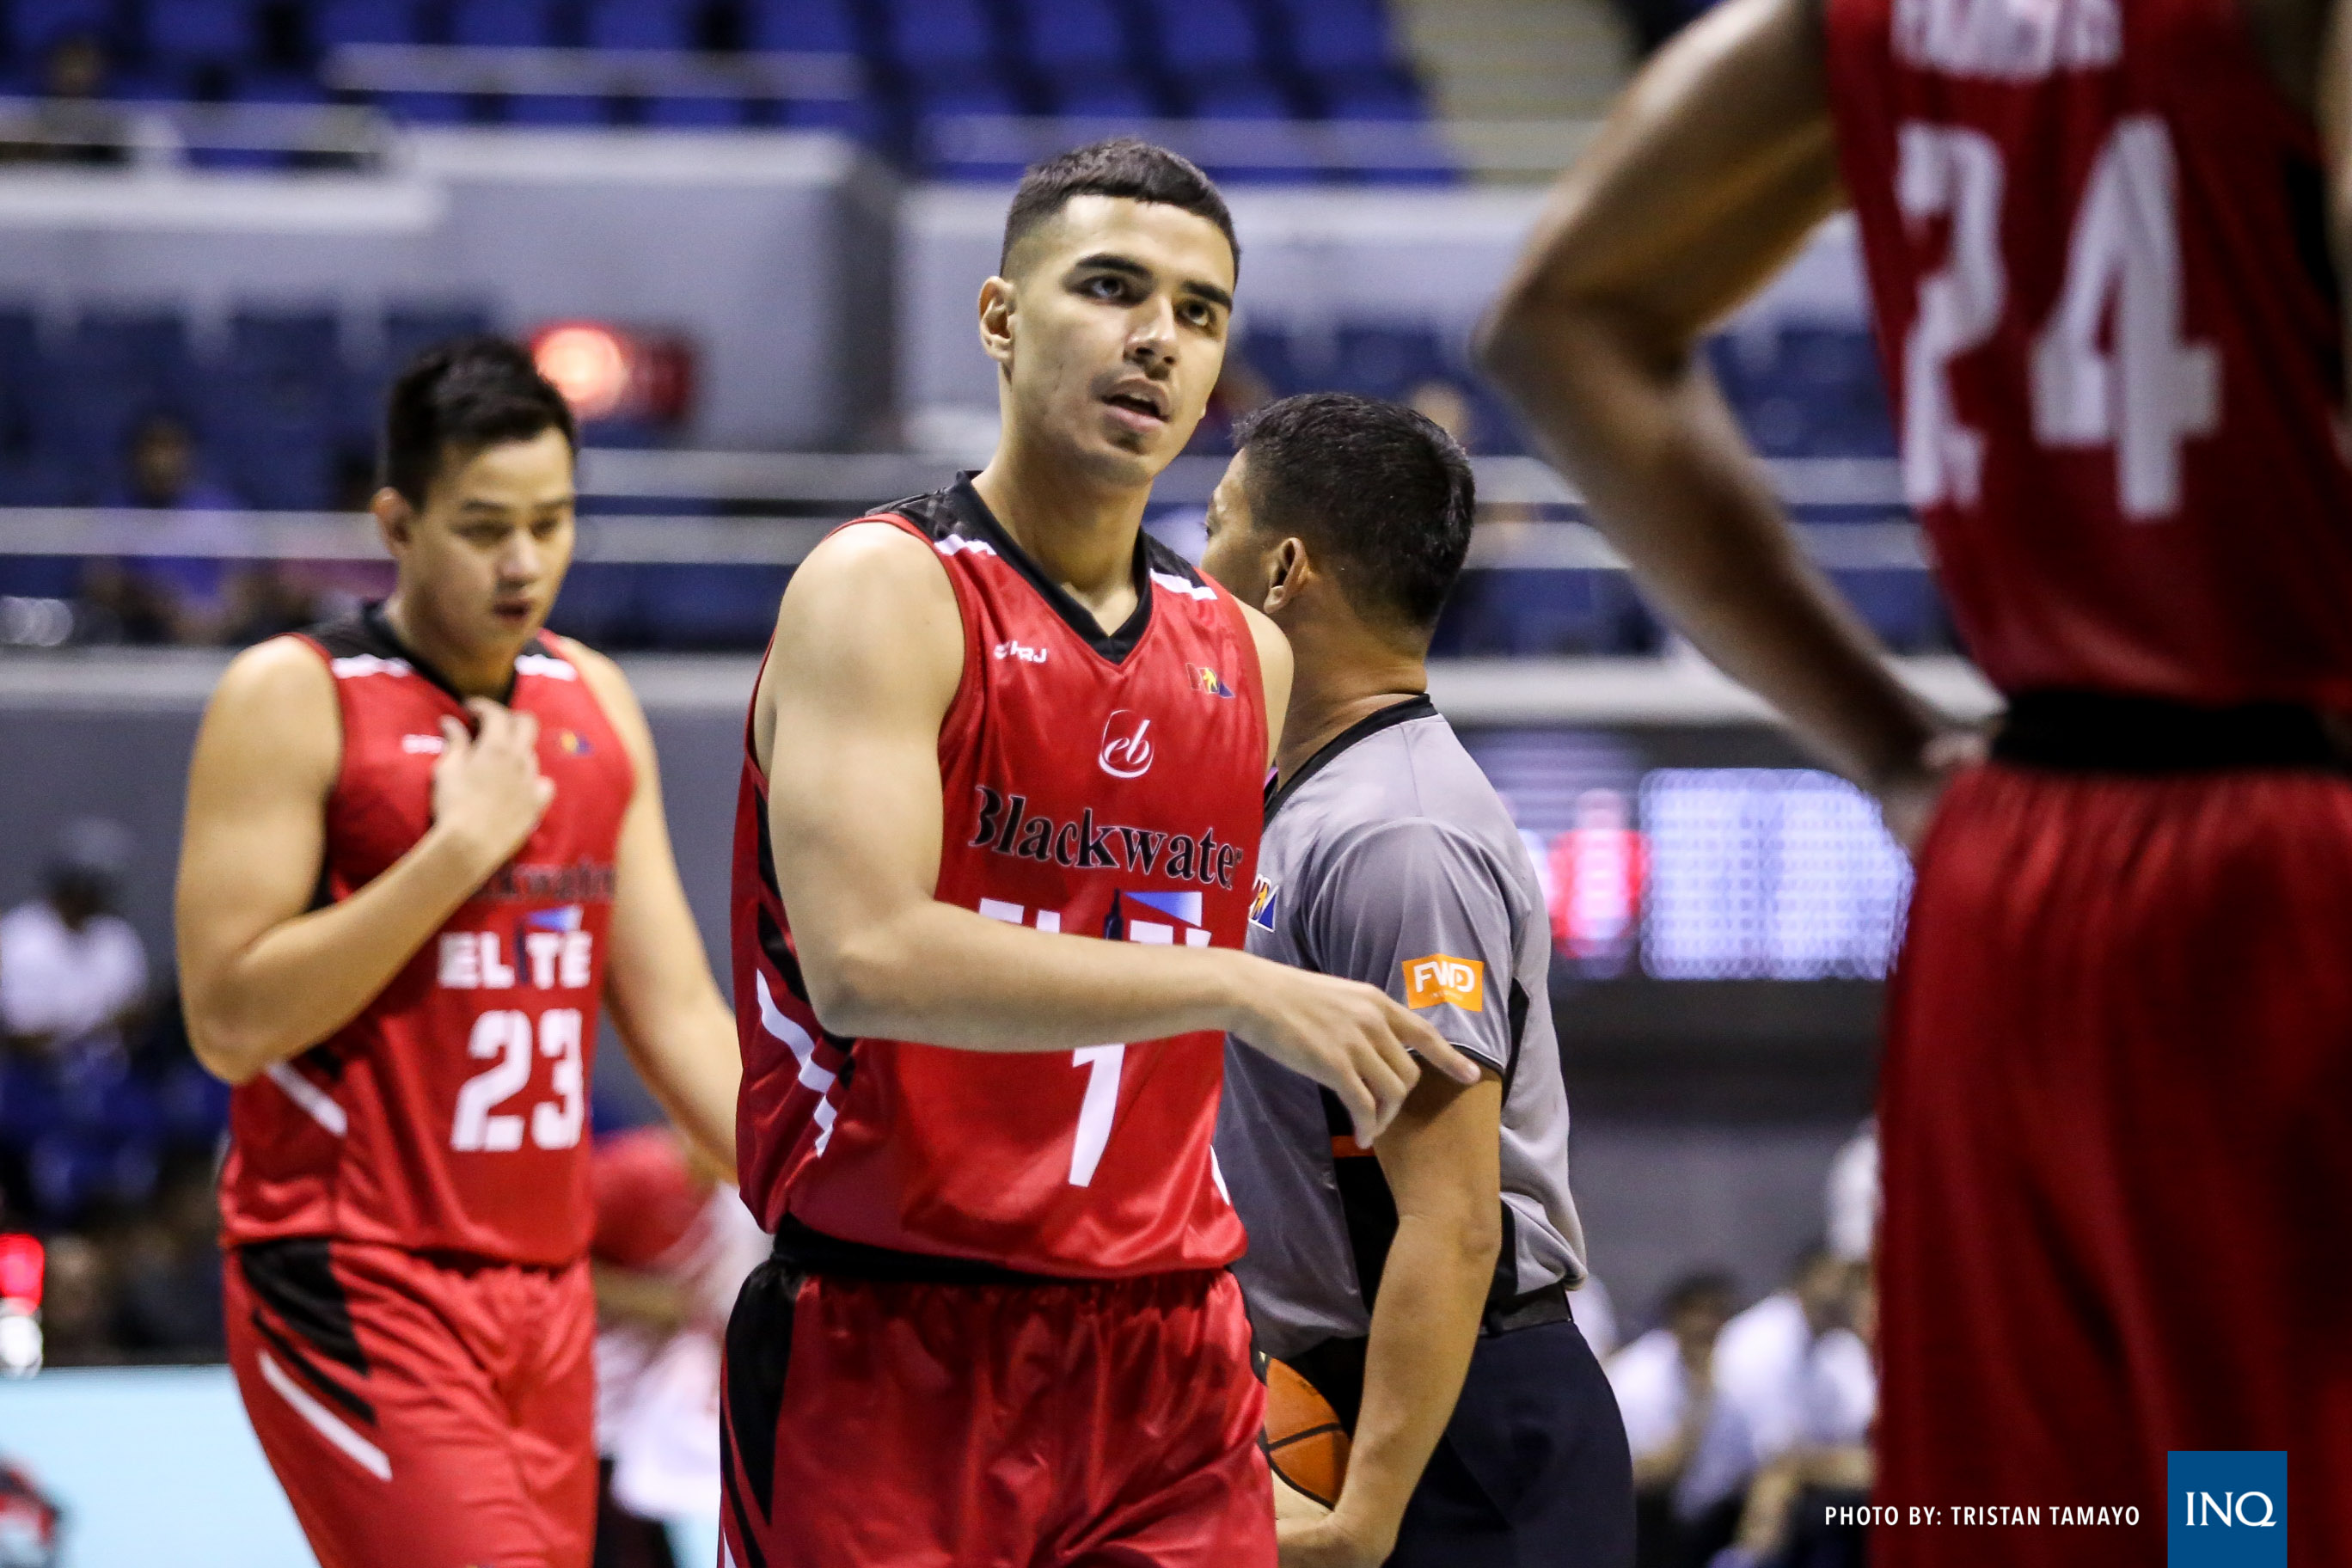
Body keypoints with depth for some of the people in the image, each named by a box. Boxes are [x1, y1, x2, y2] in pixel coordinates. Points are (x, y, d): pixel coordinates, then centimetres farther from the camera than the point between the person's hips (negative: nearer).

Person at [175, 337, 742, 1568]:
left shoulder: (595, 705, 13)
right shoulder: (293, 701, -7)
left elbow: (677, 1017, 15)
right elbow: (229, 1023, -14)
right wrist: (461, 849, -16)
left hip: (542, 1287, 7)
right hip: (359, 1293, -7)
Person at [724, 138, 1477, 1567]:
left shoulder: (1250, 658, 15)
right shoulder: (883, 592, -7)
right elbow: (866, 958, -22)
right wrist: (1243, 993, -21)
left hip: (1168, 1372, 6)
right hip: (893, 1356, -6)